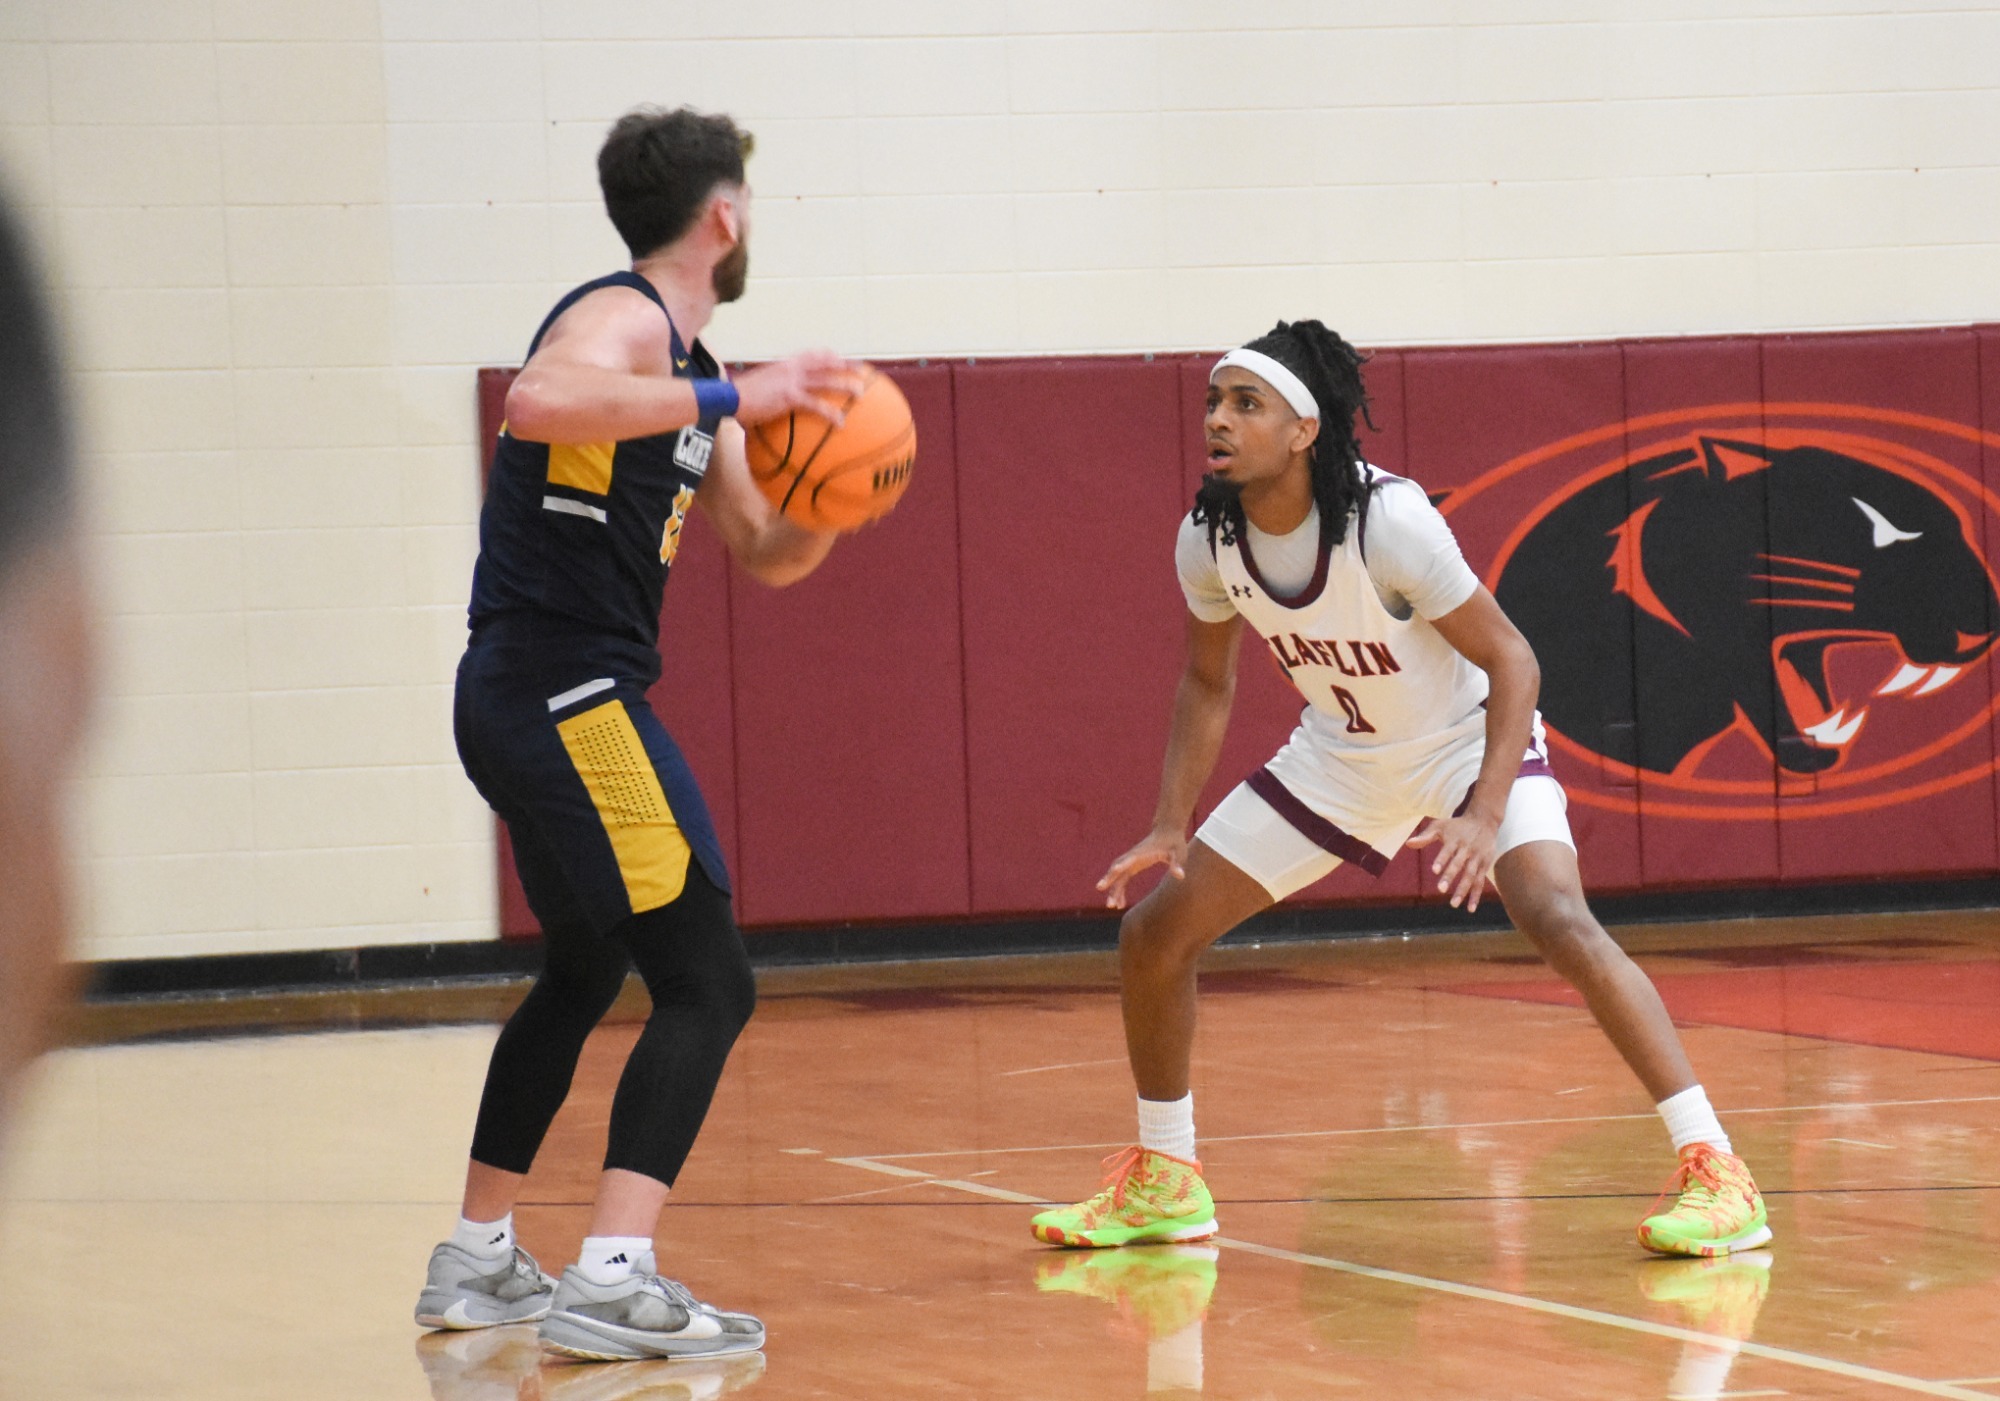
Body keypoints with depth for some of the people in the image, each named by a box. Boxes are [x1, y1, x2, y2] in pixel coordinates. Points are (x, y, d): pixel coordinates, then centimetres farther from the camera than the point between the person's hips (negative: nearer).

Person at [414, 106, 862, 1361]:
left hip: (533, 704, 11)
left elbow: (765, 553, 23)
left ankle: (479, 1262, 33)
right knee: (707, 984, -13)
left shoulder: (686, 371, 19)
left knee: (587, 973, 25)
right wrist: (734, 398, -32)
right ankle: (613, 1284, -22)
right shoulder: (621, 320, -11)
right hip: (568, 697, -11)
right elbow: (540, 400, -36)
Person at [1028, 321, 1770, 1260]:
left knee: (1559, 923, -31)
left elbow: (1511, 659, -25)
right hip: (1340, 753, 6)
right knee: (1153, 931, 0)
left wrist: (1485, 817, -36)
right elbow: (1207, 680, 6)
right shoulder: (1208, 539, -14)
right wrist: (1170, 826, -3)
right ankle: (1162, 1183, 20)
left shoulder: (1388, 521, -31)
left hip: (1471, 741, -6)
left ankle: (1713, 1169, -26)